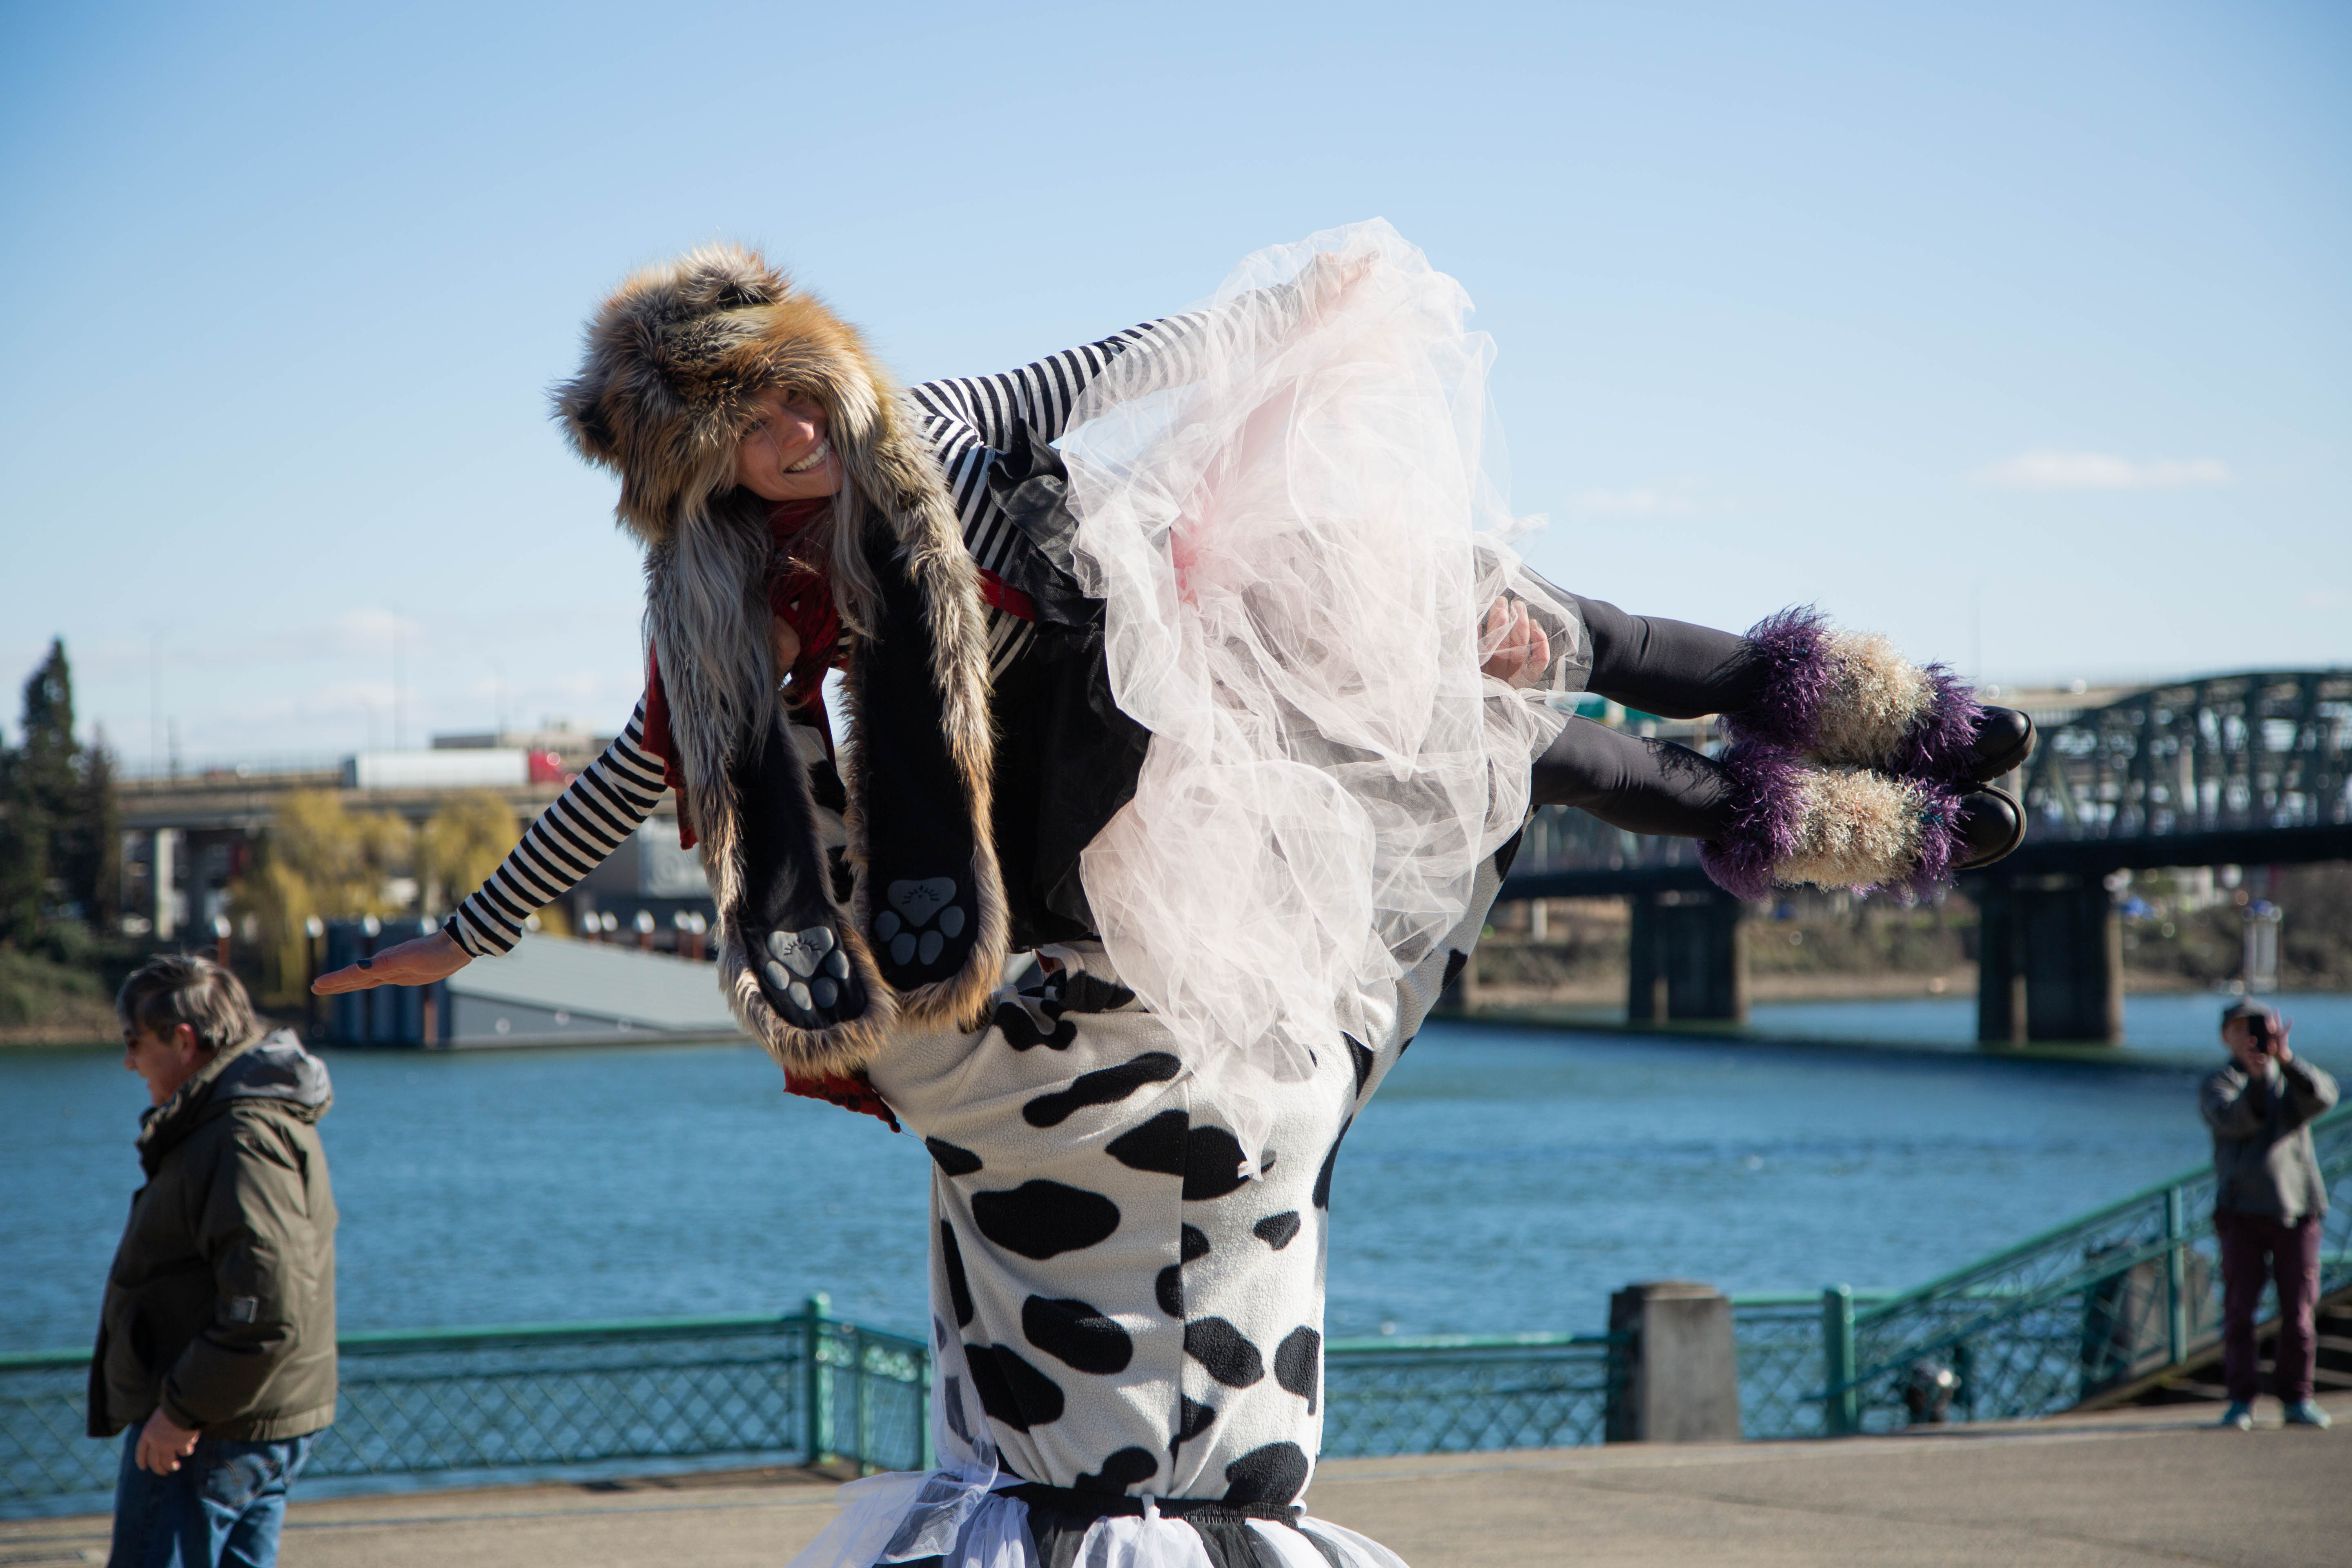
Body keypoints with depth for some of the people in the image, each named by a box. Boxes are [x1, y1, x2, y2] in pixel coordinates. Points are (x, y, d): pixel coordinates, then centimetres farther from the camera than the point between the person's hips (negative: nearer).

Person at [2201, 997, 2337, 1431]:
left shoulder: (2292, 1079, 12)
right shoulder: (2218, 1083, 7)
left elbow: (2323, 1097, -11)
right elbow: (2234, 1121, -14)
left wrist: (2285, 1057, -26)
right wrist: (2256, 1076, -30)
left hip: (2297, 1206, 1)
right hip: (2243, 1211, -1)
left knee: (2299, 1309, 0)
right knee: (2239, 1308, -5)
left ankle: (2298, 1400, 9)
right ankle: (2241, 1401, 1)